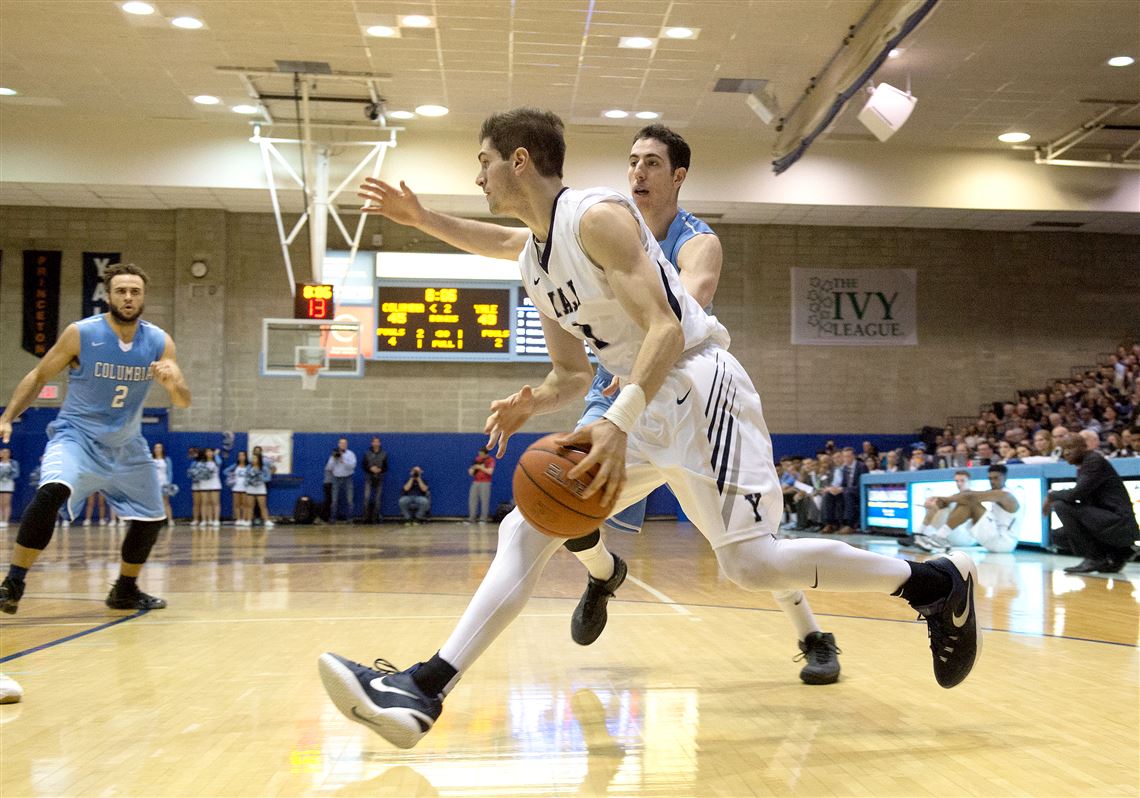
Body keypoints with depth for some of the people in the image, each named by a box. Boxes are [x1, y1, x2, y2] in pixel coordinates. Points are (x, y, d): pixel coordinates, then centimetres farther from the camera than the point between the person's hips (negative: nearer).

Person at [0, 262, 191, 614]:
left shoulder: (159, 342, -7)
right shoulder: (80, 334, -15)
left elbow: (183, 402, -9)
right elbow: (38, 377, -2)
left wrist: (171, 381, -31)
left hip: (126, 446, 5)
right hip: (76, 436, -4)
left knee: (151, 518, 9)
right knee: (51, 492, -32)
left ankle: (125, 591, 32)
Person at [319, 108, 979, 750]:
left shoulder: (598, 216, -14)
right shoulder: (534, 263, 13)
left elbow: (665, 329, -23)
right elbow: (574, 376, 18)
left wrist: (617, 424, -34)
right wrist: (534, 403, -4)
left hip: (698, 388, -9)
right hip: (642, 405, 9)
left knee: (752, 563, -14)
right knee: (527, 529, -2)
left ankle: (936, 580, 7)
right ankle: (425, 690, -6)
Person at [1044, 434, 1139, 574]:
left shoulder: (1095, 460, -11)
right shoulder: (1082, 467, 17)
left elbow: (1076, 494, -21)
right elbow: (1085, 502, 18)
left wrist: (1051, 495, -4)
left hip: (1119, 524, -10)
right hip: (1107, 521, 10)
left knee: (1061, 505, -19)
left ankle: (1093, 558, -9)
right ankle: (1116, 554, 12)